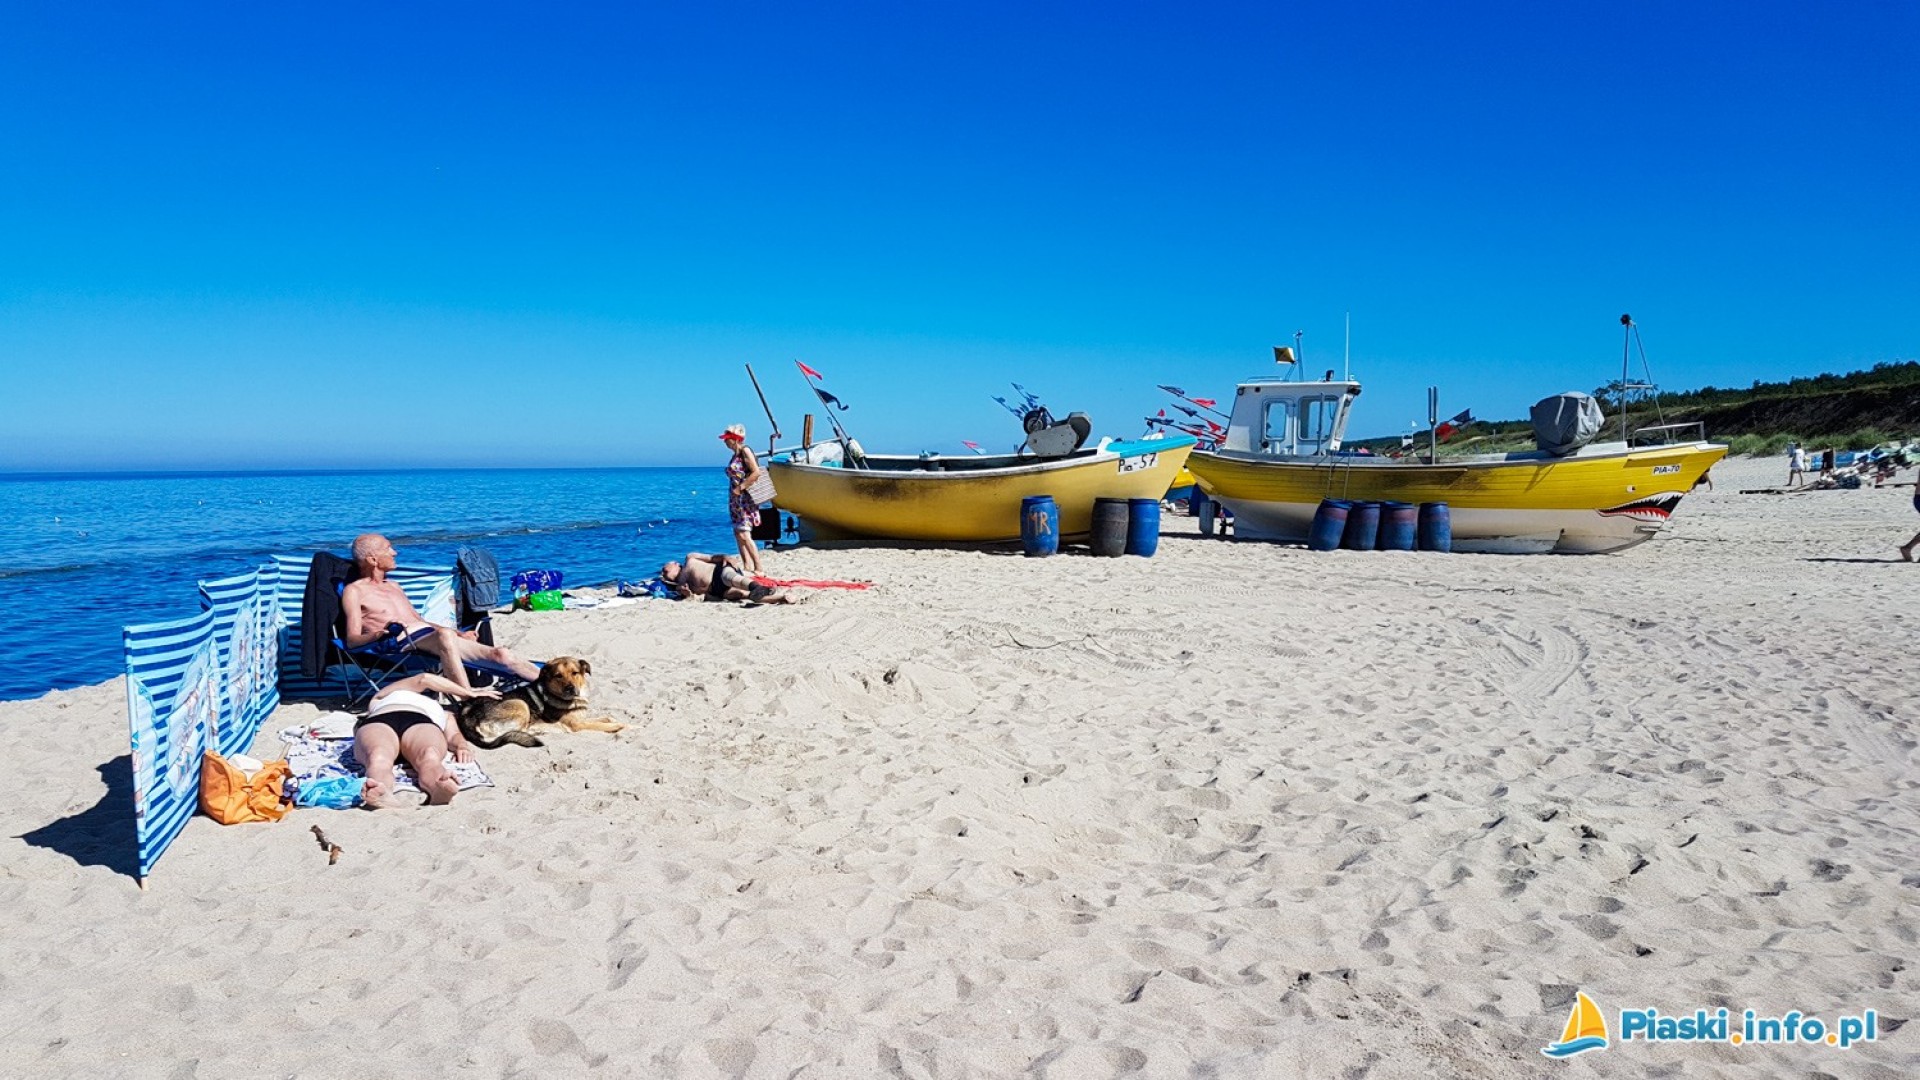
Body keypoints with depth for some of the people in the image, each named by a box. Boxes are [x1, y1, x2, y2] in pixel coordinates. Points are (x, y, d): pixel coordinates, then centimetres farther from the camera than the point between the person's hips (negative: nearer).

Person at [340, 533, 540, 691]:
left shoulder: (392, 586, 28)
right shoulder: (354, 592, 5)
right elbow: (352, 640, -4)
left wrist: (457, 633, 17)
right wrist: (379, 633, -25)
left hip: (429, 634, 8)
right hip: (401, 642, -8)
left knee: (498, 653, -8)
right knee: (445, 636, -40)